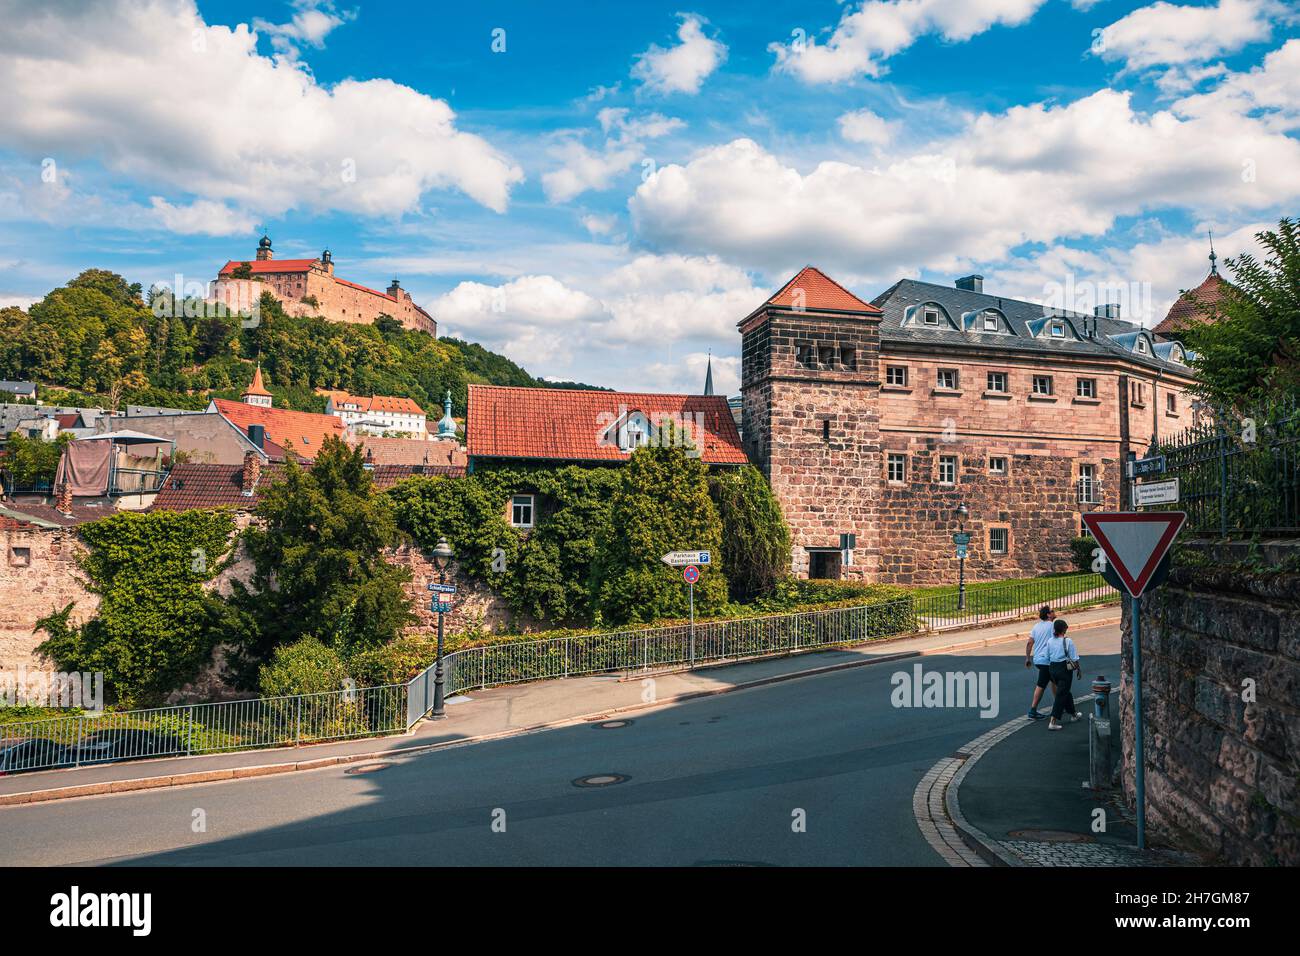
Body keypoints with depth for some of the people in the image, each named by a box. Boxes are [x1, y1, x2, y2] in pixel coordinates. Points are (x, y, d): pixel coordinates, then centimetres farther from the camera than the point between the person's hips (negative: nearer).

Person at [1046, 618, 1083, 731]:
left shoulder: (1050, 641, 2)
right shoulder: (1068, 641, -14)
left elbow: (1047, 658, 8)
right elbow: (1074, 658, -10)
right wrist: (1079, 668, 5)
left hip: (1052, 668, 6)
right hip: (1065, 668, -6)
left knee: (1066, 691, 25)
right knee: (1061, 694, -2)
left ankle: (1073, 714, 43)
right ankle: (1053, 722, -8)